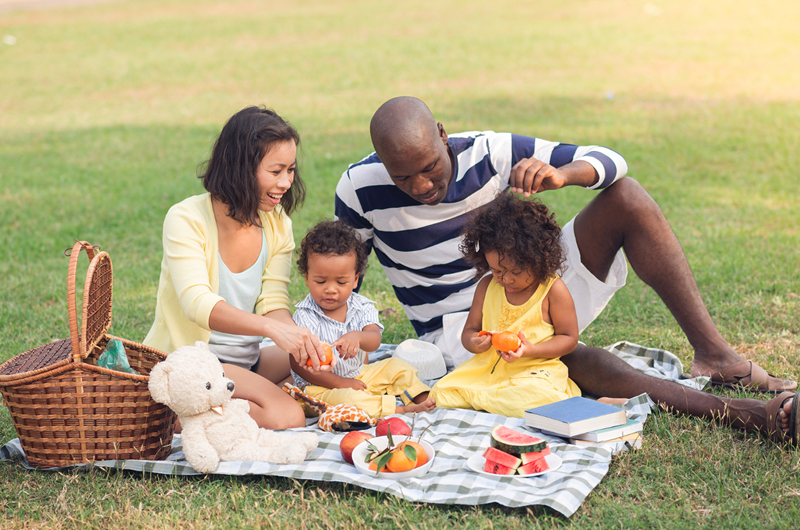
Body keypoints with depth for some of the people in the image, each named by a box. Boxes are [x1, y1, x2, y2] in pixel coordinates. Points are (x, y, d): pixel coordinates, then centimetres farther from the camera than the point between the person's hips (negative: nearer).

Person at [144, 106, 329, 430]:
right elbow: (198, 303, -29)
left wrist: (301, 340, -26)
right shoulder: (186, 220, -15)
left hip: (246, 362, 8)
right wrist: (271, 327, -44)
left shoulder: (277, 223, 3)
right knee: (286, 417, -29)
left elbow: (274, 303, -3)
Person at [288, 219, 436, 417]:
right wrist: (339, 382, -20)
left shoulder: (362, 307, -2)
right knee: (346, 398, -34)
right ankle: (400, 410, -30)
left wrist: (357, 337, -45)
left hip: (359, 375, 6)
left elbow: (374, 340, -19)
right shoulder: (305, 316, -13)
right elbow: (298, 364, -15)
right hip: (322, 386, -6)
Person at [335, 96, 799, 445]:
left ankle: (714, 354, -24)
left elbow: (611, 162, -10)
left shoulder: (491, 153, -11)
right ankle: (736, 411, -46)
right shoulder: (360, 191, -14)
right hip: (461, 325, -3)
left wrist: (561, 174, -32)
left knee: (626, 195, -17)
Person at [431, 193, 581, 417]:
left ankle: (473, 399, -16)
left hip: (535, 371, -3)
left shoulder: (553, 290, -5)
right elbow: (469, 329, 13)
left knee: (536, 397, -37)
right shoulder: (487, 286, 7)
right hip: (486, 368, 3)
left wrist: (531, 350, -19)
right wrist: (473, 343, -13)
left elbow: (569, 338, -2)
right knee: (441, 392, -19)